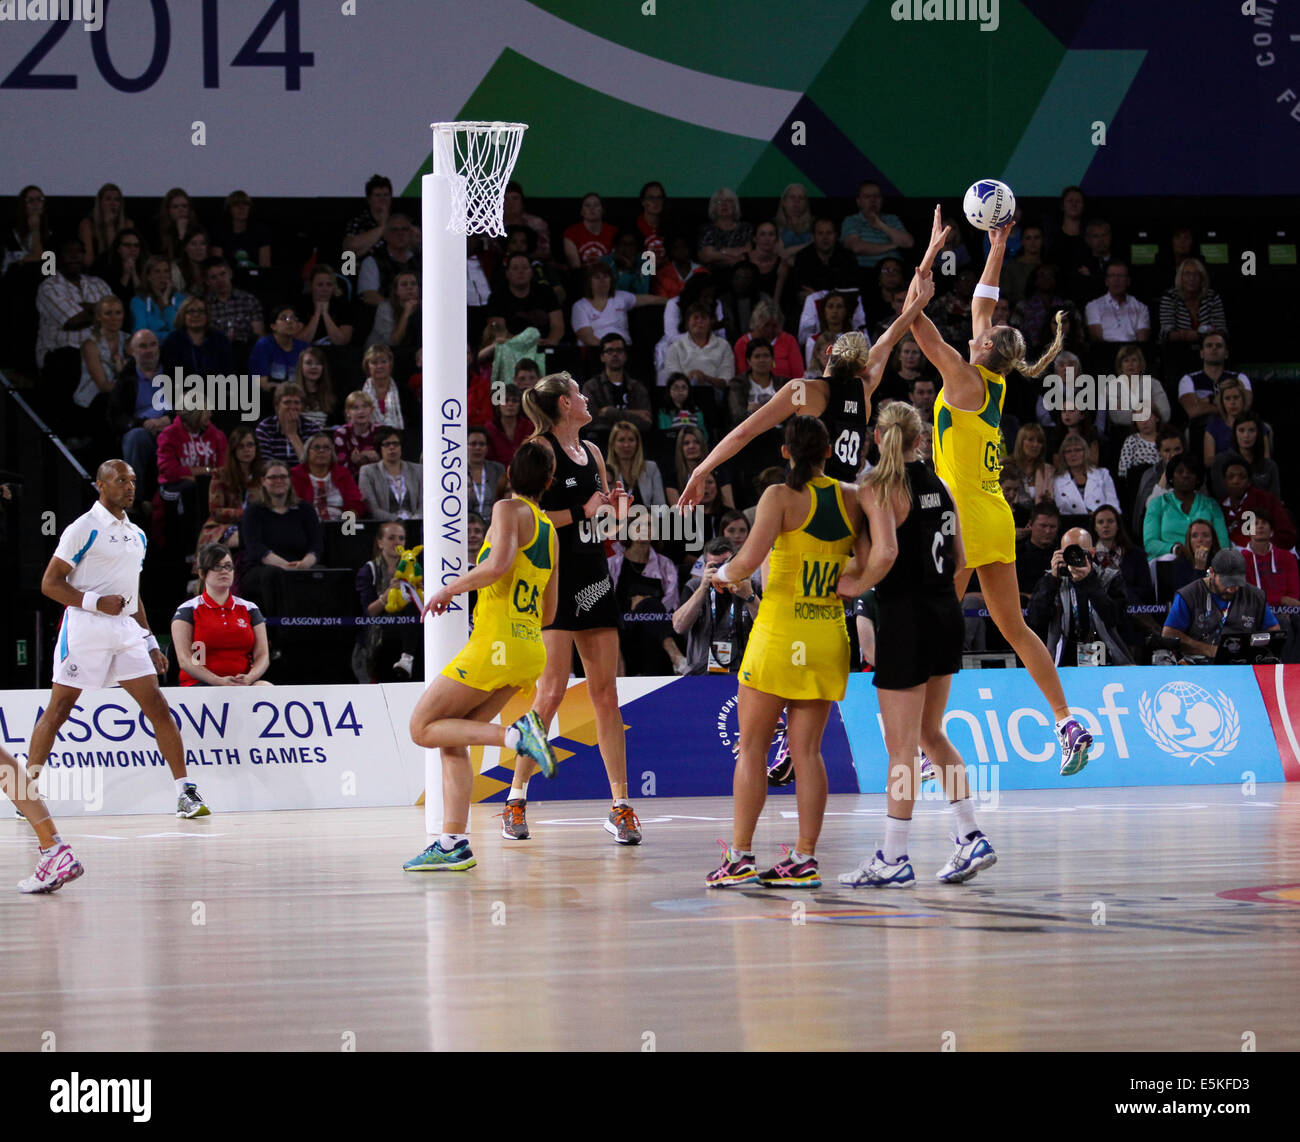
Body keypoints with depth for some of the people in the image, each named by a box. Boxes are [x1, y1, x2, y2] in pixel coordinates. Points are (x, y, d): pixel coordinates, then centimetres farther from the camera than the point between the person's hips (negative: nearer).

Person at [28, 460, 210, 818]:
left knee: (157, 706, -3)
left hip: (127, 632, 6)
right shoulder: (84, 529, -5)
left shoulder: (137, 535, 17)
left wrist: (150, 643, 20)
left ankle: (185, 792, -2)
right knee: (59, 708, -2)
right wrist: (96, 602, -20)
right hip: (84, 630, -6)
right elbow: (50, 583, -8)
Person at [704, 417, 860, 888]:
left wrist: (723, 574, 0)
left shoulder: (782, 496, -9)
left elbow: (750, 558, -20)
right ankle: (804, 859, 4)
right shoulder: (851, 498, 4)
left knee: (752, 747, 3)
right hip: (829, 636, 4)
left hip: (779, 634, -4)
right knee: (807, 751, 7)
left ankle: (740, 858, 1)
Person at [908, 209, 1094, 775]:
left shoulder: (965, 380, -11)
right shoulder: (995, 384, 7)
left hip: (963, 516, -8)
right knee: (1014, 628, 10)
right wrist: (997, 247, 25)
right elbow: (981, 306, 20)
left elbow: (916, 317, -13)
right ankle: (1069, 723, 3)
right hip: (997, 519, 8)